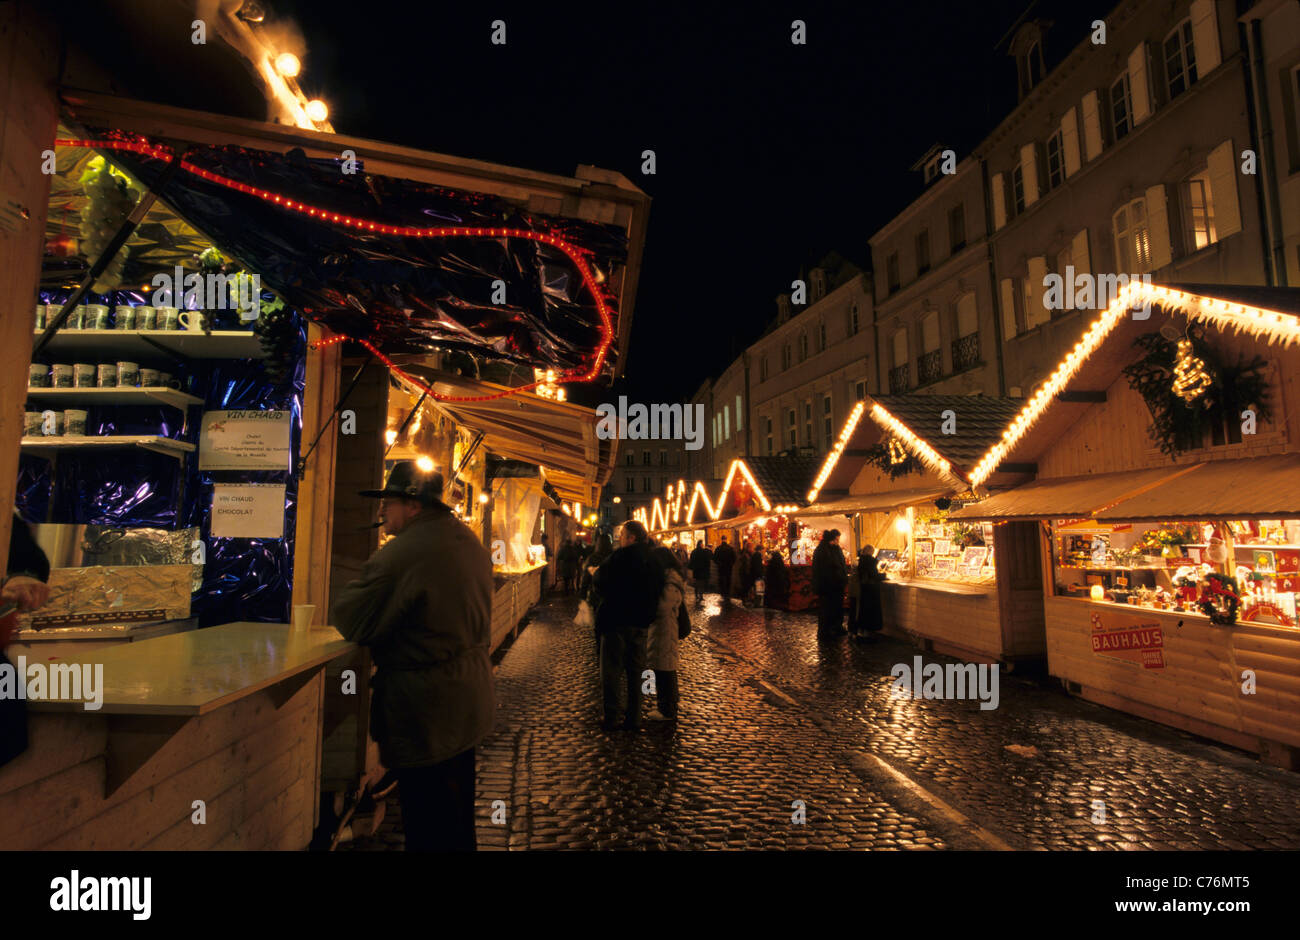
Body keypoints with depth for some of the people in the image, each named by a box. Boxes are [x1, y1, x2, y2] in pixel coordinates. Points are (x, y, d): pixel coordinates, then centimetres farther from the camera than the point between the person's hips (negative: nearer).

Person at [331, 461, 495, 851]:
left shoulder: (401, 553, -24)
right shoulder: (471, 543, 6)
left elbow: (351, 624, -16)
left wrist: (354, 586, 4)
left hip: (424, 712, -9)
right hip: (470, 702, 9)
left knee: (428, 828, 7)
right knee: (459, 817, 24)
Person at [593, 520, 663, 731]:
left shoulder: (620, 557, -15)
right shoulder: (652, 560, 4)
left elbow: (601, 581, -13)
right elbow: (658, 589, 10)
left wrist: (594, 571, 6)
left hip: (617, 621, -6)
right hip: (641, 622, 6)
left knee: (611, 670, 5)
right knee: (635, 670, 14)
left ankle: (611, 718, 7)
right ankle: (633, 718, 19)